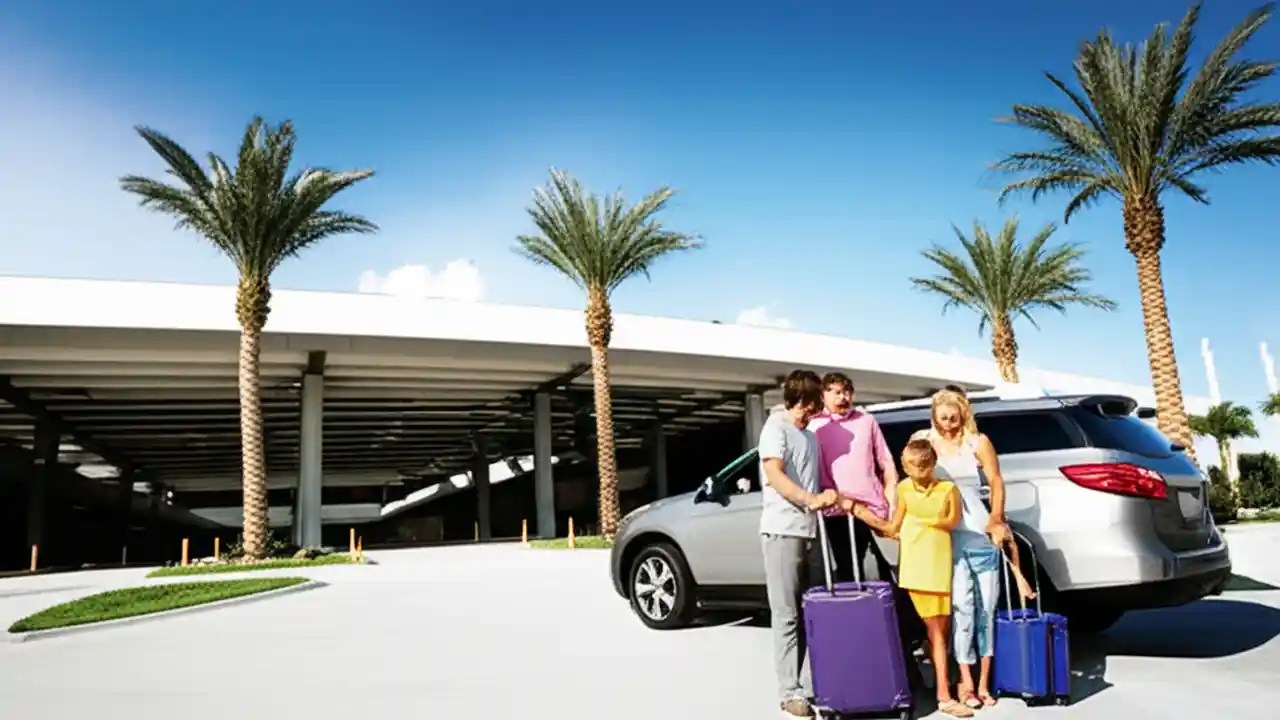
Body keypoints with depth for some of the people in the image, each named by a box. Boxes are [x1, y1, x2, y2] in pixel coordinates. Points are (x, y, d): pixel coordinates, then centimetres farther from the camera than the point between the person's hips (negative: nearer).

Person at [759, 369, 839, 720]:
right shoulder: (776, 428, -4)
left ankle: (815, 683, 16)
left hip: (810, 531, 8)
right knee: (787, 615, -4)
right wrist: (812, 499, -26)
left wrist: (833, 501, 11)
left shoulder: (811, 437, 22)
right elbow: (774, 475, -16)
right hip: (782, 531, -8)